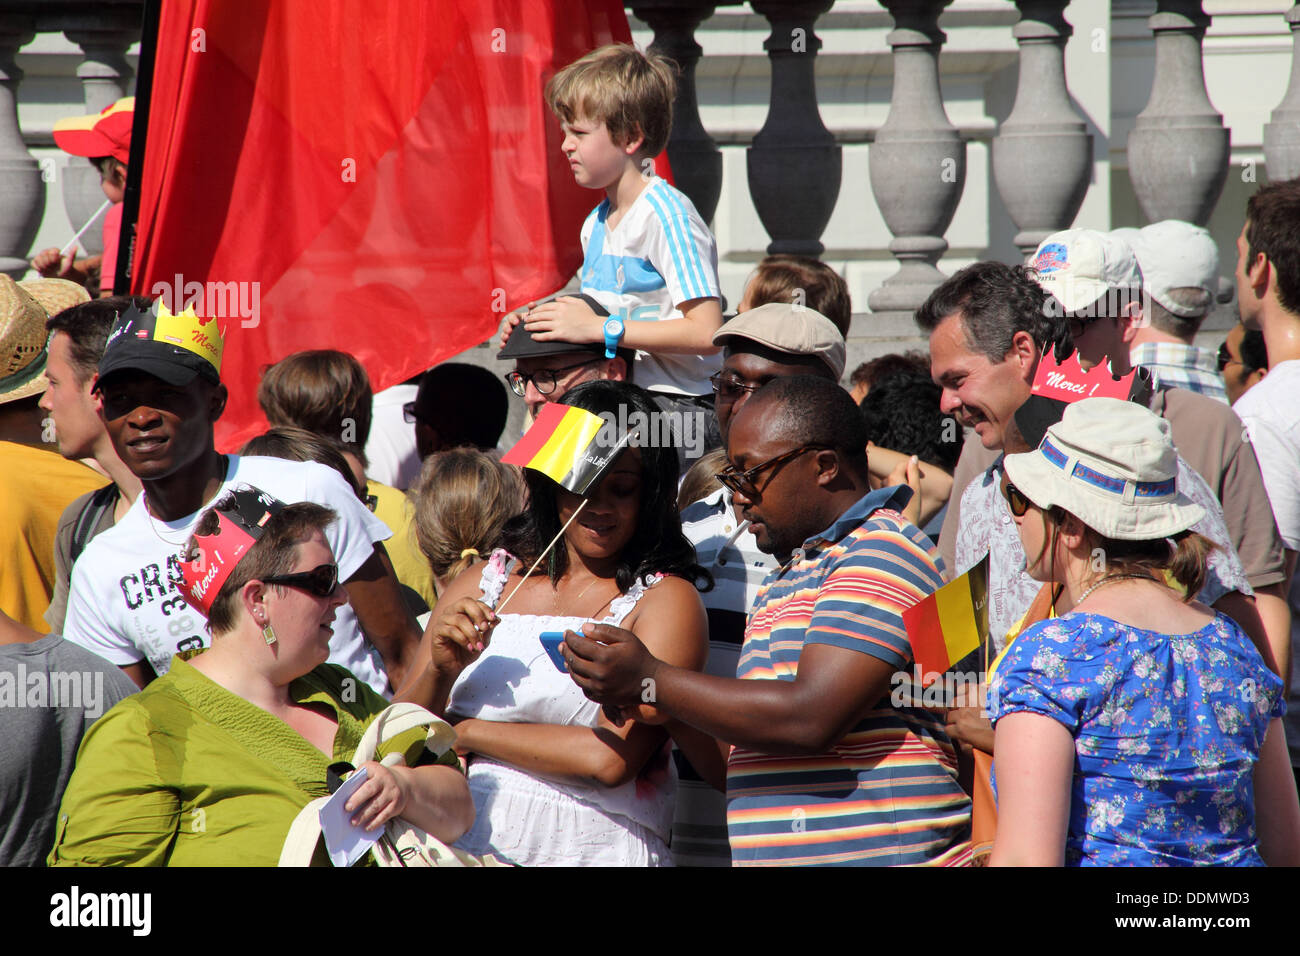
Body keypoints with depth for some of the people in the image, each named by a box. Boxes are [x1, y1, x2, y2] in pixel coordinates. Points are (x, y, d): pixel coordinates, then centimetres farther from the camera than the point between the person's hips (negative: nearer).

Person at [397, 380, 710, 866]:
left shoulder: (666, 601, 0)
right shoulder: (484, 581, 14)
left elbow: (611, 758, -11)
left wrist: (464, 731, -2)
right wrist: (440, 674, -6)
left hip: (589, 849, -3)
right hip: (463, 849, 3)